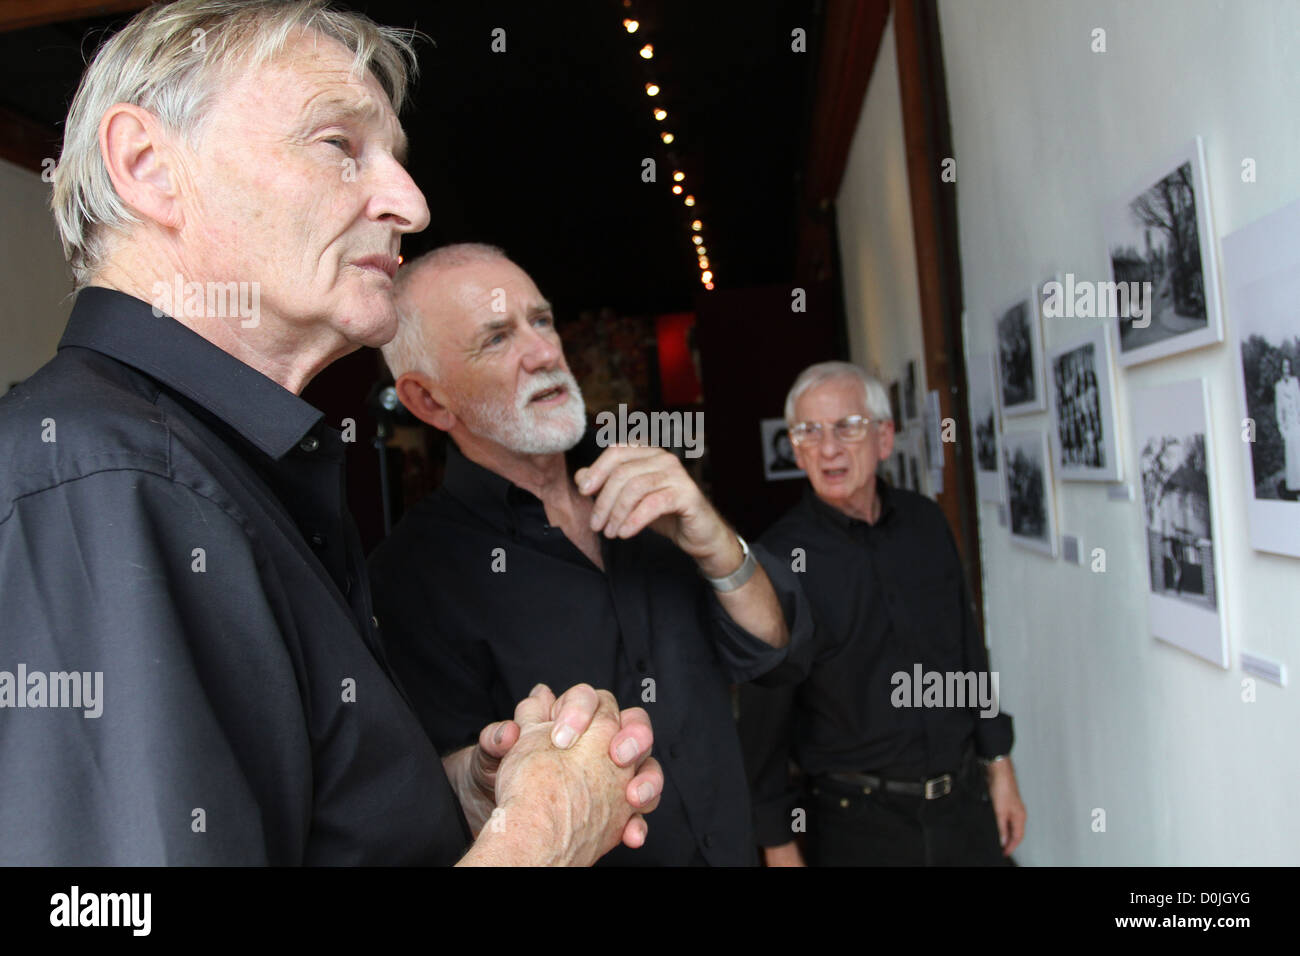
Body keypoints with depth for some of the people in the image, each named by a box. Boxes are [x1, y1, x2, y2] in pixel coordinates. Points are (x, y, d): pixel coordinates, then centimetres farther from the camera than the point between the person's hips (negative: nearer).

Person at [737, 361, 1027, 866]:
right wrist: (779, 844, -7)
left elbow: (969, 648, 10)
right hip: (855, 823, -4)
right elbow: (763, 717, -10)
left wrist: (999, 764, 11)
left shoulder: (926, 521, 0)